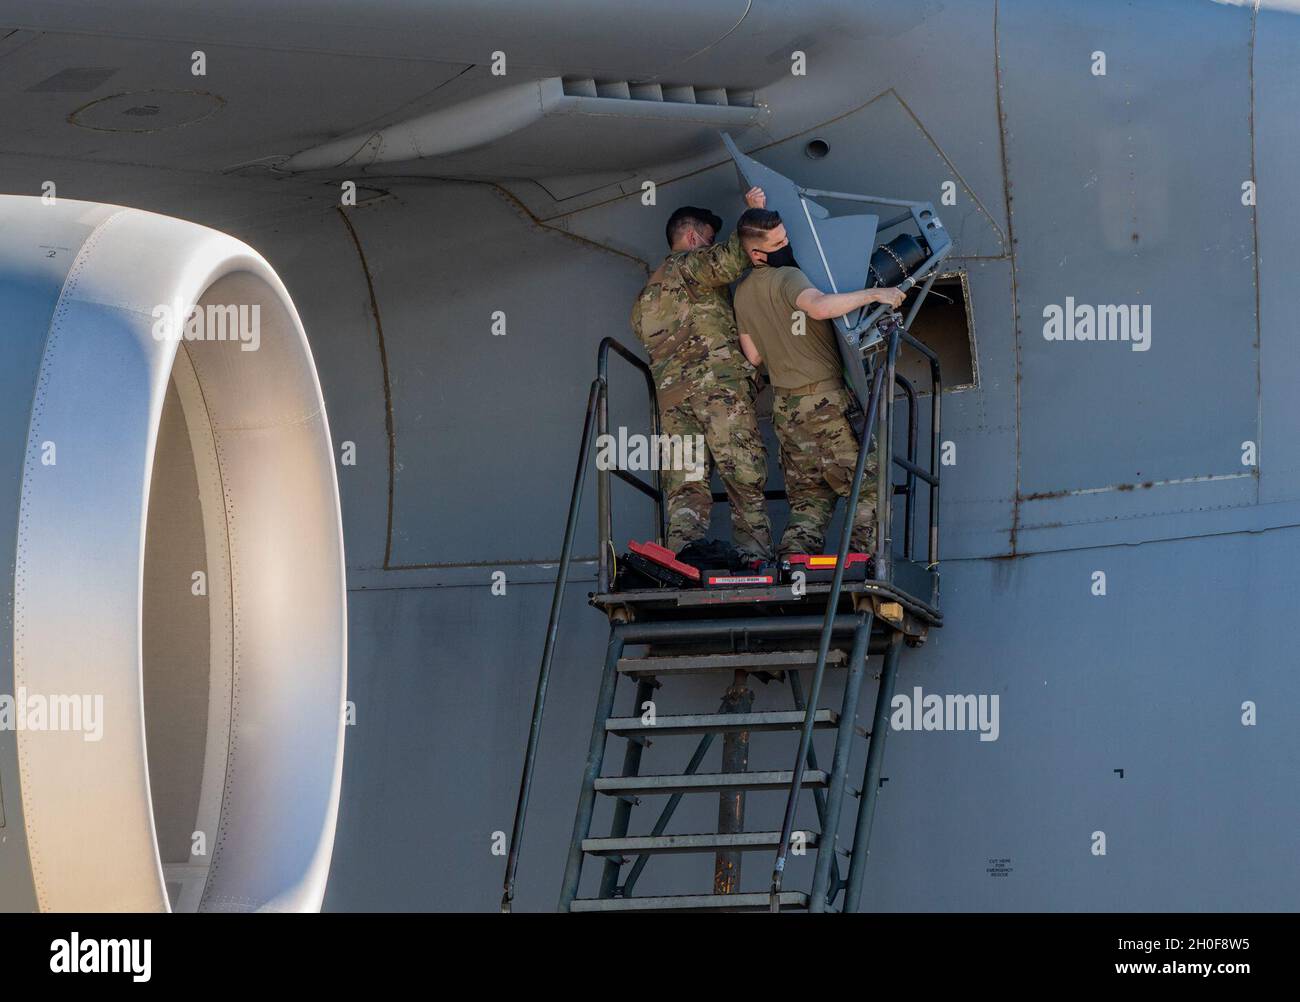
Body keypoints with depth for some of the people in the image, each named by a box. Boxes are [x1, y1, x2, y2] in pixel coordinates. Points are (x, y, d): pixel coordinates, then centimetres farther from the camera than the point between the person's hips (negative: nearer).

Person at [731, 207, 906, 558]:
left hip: (785, 406, 7)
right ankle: (860, 559, -15)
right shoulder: (787, 278, -15)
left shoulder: (743, 293, 11)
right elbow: (820, 306, -36)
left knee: (809, 499, 13)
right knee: (869, 489, -2)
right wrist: (874, 294, -29)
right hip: (827, 399, -7)